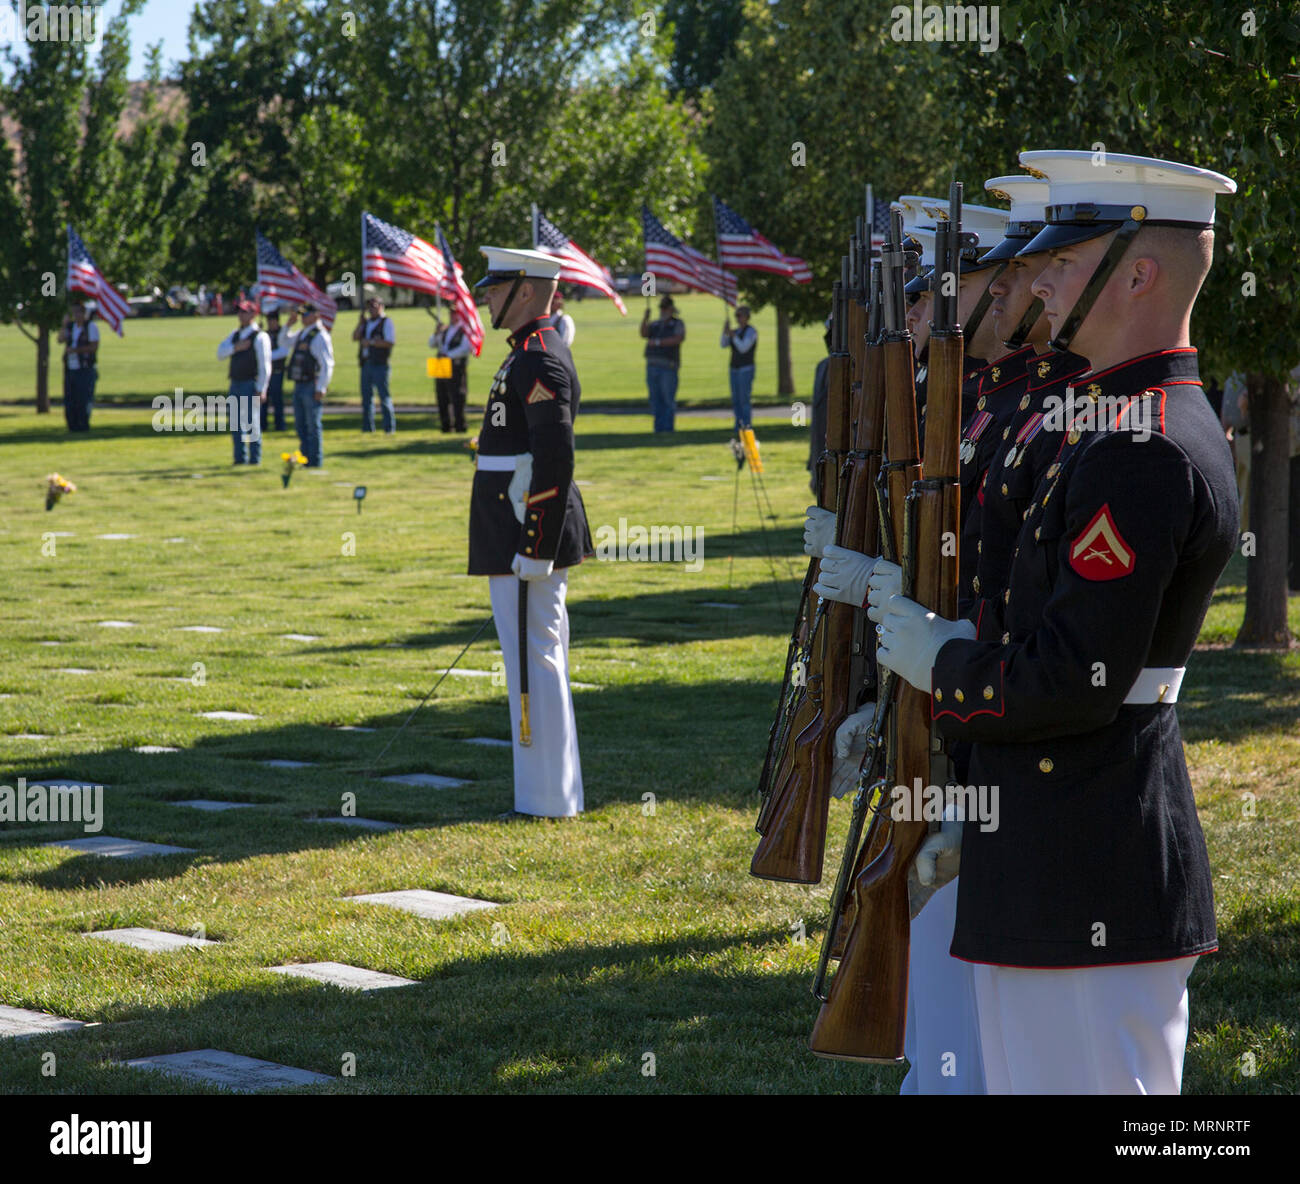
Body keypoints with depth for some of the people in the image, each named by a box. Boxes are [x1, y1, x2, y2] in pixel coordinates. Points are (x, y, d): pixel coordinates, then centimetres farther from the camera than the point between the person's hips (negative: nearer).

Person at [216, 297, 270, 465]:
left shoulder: (260, 337, -7)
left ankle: (255, 458, -3)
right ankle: (240, 458, 14)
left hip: (251, 385, -7)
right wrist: (236, 347, -10)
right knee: (236, 423, 8)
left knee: (252, 423, -7)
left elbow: (265, 365, -11)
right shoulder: (235, 335, 15)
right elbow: (220, 353, 8)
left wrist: (261, 390, -17)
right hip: (236, 385, 7)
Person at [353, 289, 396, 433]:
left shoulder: (386, 322, -3)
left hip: (379, 365, -7)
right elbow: (355, 337, 11)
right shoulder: (366, 322, 18)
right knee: (366, 396, 10)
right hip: (366, 364, 7)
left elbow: (389, 341, -12)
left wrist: (371, 342, -13)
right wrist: (360, 322, 1)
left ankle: (389, 426, -5)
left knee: (384, 395, -7)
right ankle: (367, 427, 16)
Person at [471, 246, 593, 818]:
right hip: (520, 533, 11)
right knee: (541, 661, 14)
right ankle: (553, 792, 20)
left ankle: (547, 800, -2)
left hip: (529, 533, -11)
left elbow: (555, 460, -23)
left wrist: (534, 550, -23)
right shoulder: (533, 354, 16)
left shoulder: (540, 360, -17)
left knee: (534, 662, -6)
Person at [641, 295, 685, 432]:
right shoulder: (654, 325, 17)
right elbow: (644, 333, -1)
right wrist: (645, 317, -14)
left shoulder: (677, 324, 6)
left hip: (668, 368, -5)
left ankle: (668, 429, -5)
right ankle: (658, 428, 9)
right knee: (656, 400, 5)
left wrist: (658, 342, -16)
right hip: (652, 366, 5)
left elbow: (679, 338, -13)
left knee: (668, 399, -7)